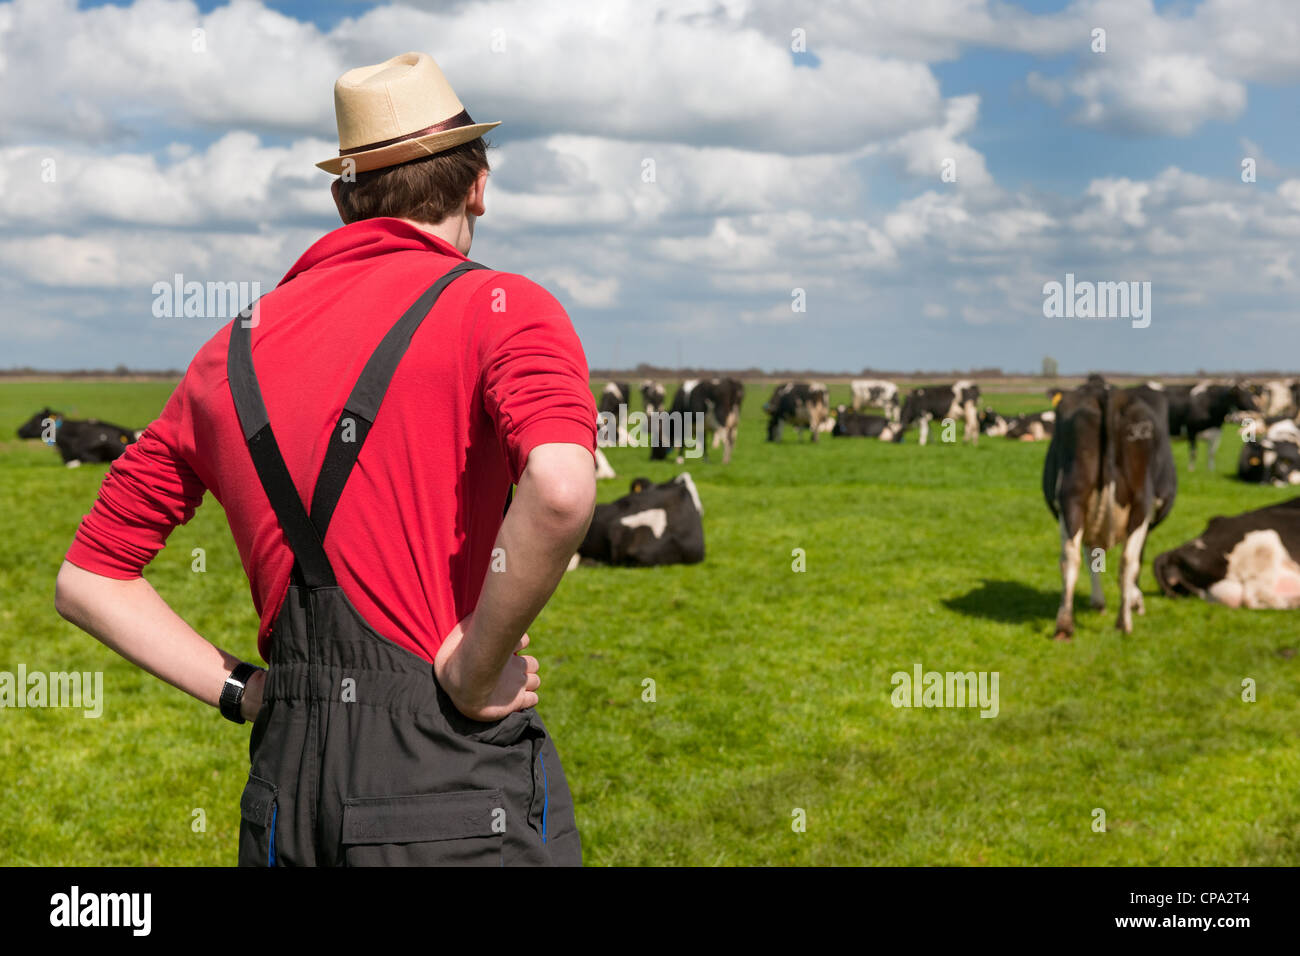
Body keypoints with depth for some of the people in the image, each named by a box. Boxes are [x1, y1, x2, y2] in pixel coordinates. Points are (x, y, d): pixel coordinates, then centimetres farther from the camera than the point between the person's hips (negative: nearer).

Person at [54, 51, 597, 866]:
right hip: (459, 780, -5)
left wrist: (252, 695, 9)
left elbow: (87, 581, 16)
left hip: (287, 784, 6)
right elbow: (561, 491, -26)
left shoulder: (233, 349, 13)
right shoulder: (502, 308, -4)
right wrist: (473, 674, -13)